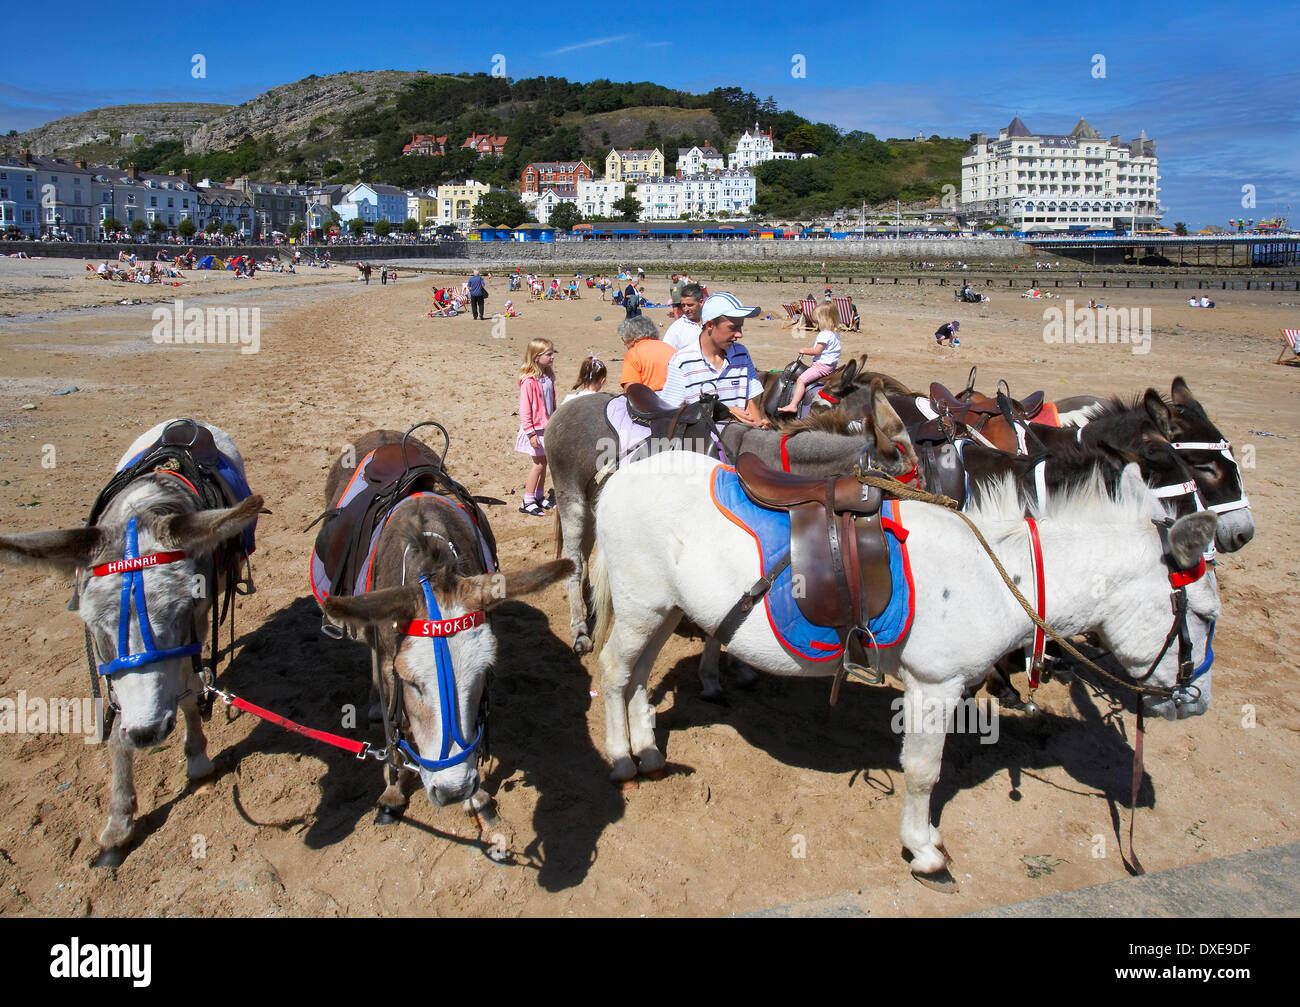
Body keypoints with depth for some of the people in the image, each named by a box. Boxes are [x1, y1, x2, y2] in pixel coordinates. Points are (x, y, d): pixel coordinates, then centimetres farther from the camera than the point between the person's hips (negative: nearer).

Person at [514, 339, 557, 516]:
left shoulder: (548, 378, 6)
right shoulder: (529, 381, -19)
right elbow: (525, 409, -18)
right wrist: (531, 433, -19)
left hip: (548, 427, 8)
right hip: (535, 429, -8)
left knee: (544, 463, 14)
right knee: (538, 464, -4)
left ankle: (539, 497, 27)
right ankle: (527, 502, 4)